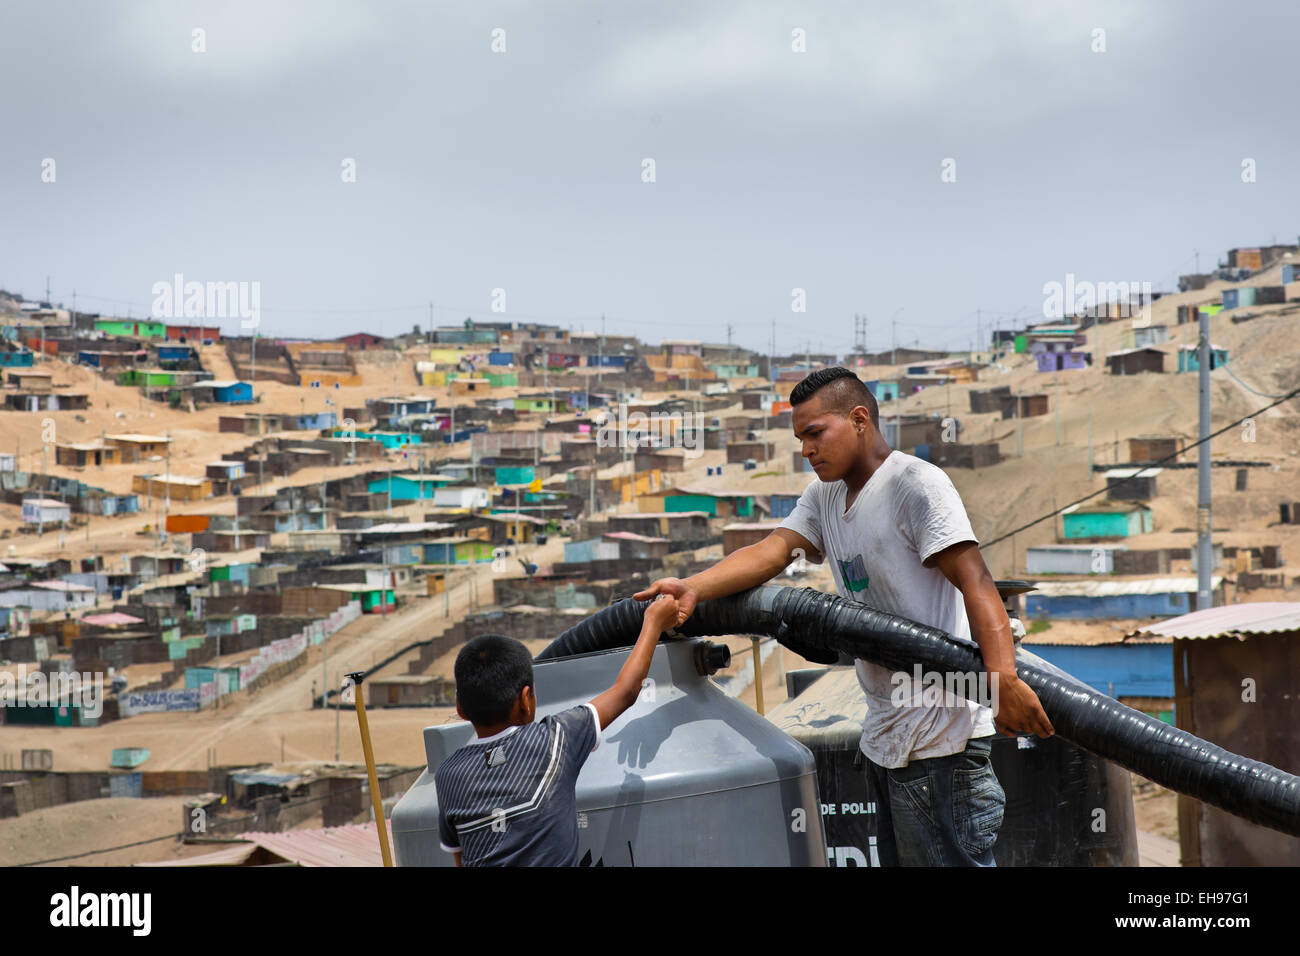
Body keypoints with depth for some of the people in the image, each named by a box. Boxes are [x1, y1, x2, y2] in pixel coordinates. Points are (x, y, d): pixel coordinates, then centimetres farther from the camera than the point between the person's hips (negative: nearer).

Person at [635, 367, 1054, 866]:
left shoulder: (917, 484, -11)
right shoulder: (823, 497, 16)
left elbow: (975, 583, -21)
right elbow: (772, 550, 1)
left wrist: (1003, 677, -35)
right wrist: (693, 589, -17)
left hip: (940, 736, -9)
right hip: (884, 732, 9)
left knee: (950, 859, -8)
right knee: (897, 858, 14)